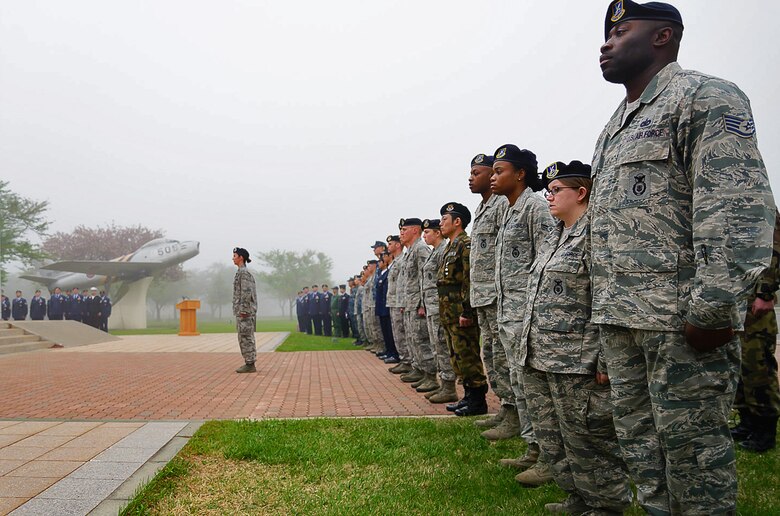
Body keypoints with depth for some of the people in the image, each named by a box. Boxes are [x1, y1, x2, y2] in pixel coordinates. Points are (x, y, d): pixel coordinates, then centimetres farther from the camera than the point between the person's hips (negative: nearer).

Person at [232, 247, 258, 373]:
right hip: (247, 311, 10)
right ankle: (249, 364, 14)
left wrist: (243, 311, -21)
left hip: (244, 311, -10)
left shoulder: (244, 273, -14)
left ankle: (250, 365, -4)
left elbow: (247, 293, -21)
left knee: (245, 338, -7)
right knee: (247, 338, 11)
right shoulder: (245, 273, 18)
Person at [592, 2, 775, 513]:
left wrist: (712, 308, -22)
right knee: (638, 437, 14)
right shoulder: (615, 127, 22)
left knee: (690, 442, 1)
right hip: (620, 317, 9)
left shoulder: (704, 97, -5)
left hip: (678, 318, -8)